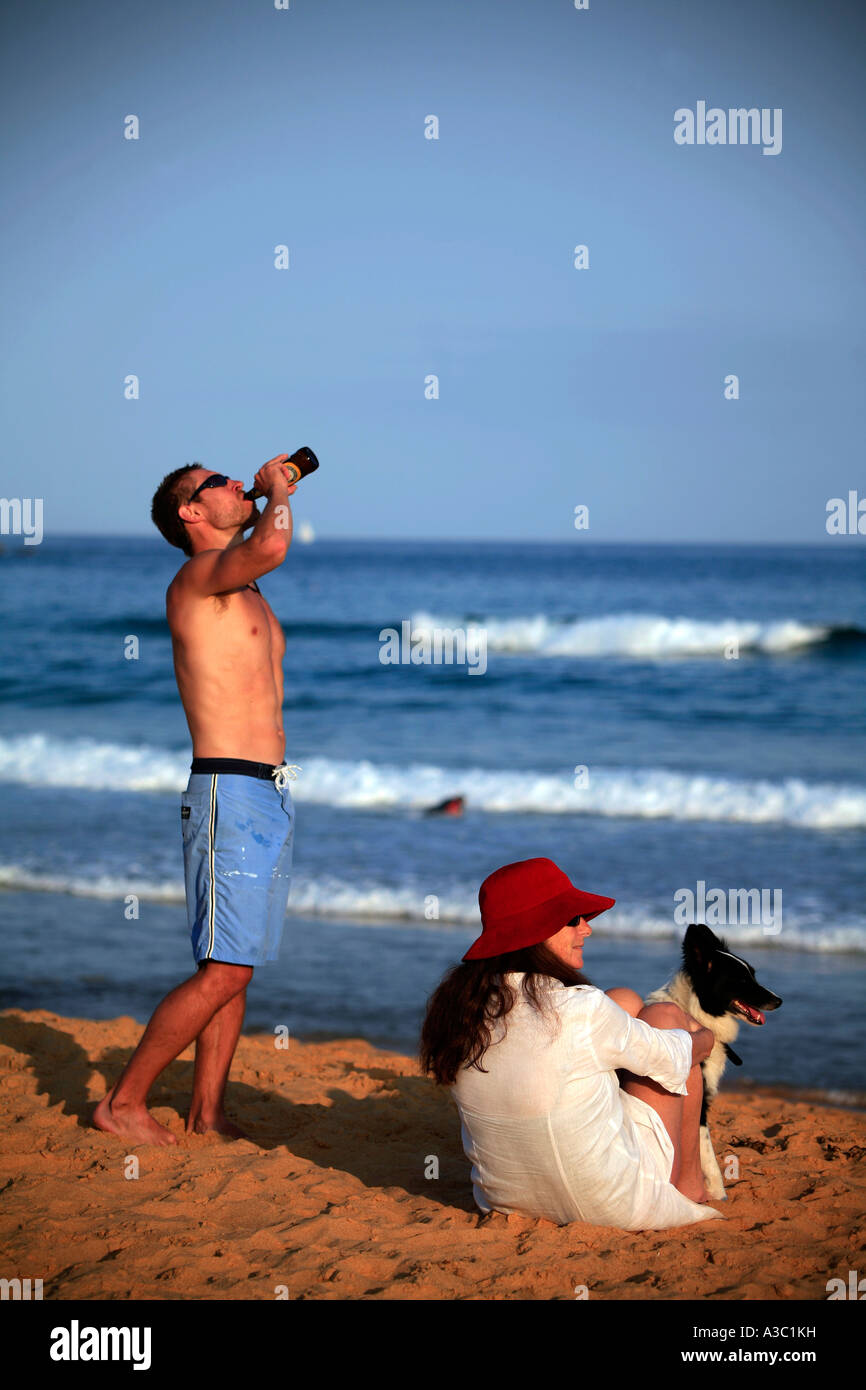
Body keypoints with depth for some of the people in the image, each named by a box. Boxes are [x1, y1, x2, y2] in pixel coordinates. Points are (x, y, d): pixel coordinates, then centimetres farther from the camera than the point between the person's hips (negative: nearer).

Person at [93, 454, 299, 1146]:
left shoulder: (249, 596, 20)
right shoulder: (197, 576, -9)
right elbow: (270, 546, -29)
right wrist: (278, 491, -11)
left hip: (273, 795, 9)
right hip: (230, 794, -9)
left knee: (237, 968, 9)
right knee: (223, 971, -12)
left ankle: (208, 1112, 14)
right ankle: (123, 1102, -3)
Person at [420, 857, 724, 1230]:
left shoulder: (458, 1005, -7)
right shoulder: (581, 1011, -25)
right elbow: (673, 1058, -6)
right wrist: (702, 1038, 18)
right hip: (613, 1206, -6)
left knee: (625, 1000, 17)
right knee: (666, 1014, 13)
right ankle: (689, 1184, 24)